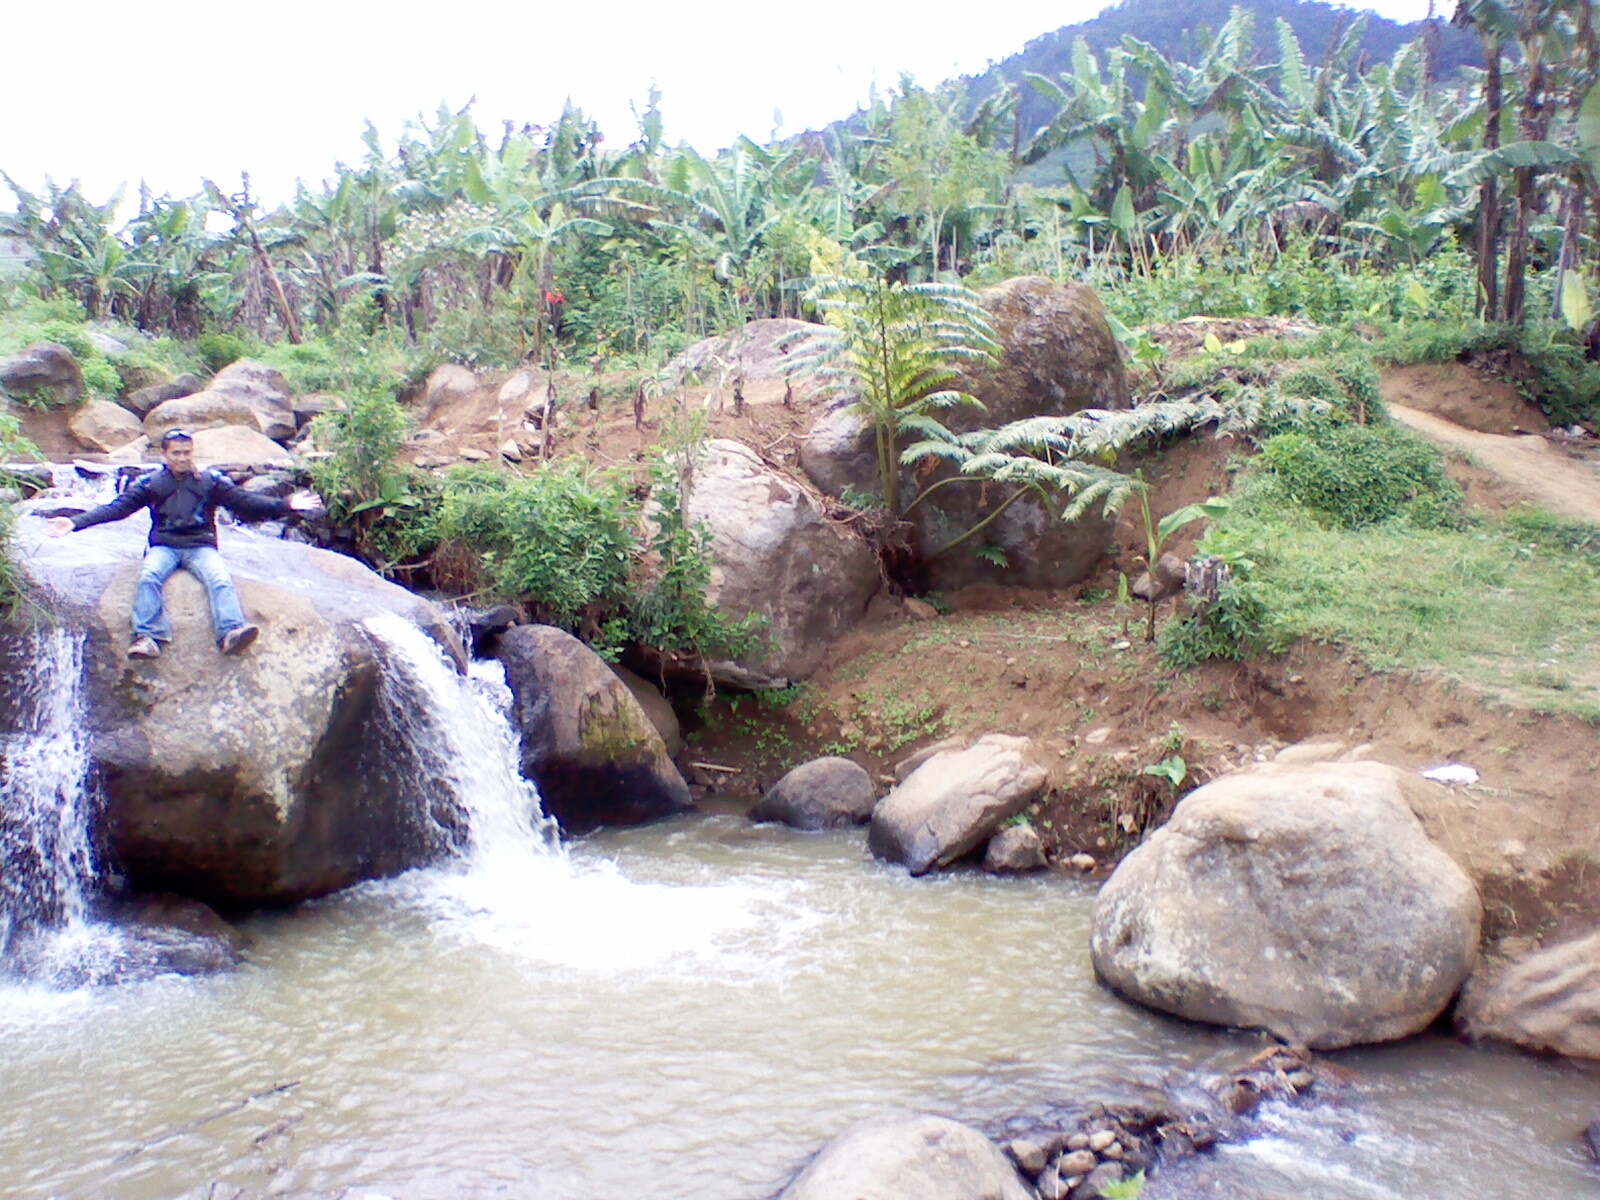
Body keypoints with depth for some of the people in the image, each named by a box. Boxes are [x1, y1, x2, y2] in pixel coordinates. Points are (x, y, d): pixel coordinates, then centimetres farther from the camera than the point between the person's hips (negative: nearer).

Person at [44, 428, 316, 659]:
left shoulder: (211, 481, 8)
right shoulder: (149, 483, 9)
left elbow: (245, 500, 2)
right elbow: (117, 508, 4)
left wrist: (285, 507, -10)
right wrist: (76, 523, -8)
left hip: (201, 547, -1)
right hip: (164, 547, 1)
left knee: (220, 579, -30)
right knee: (148, 577, -30)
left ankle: (231, 634, -50)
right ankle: (147, 637, -42)